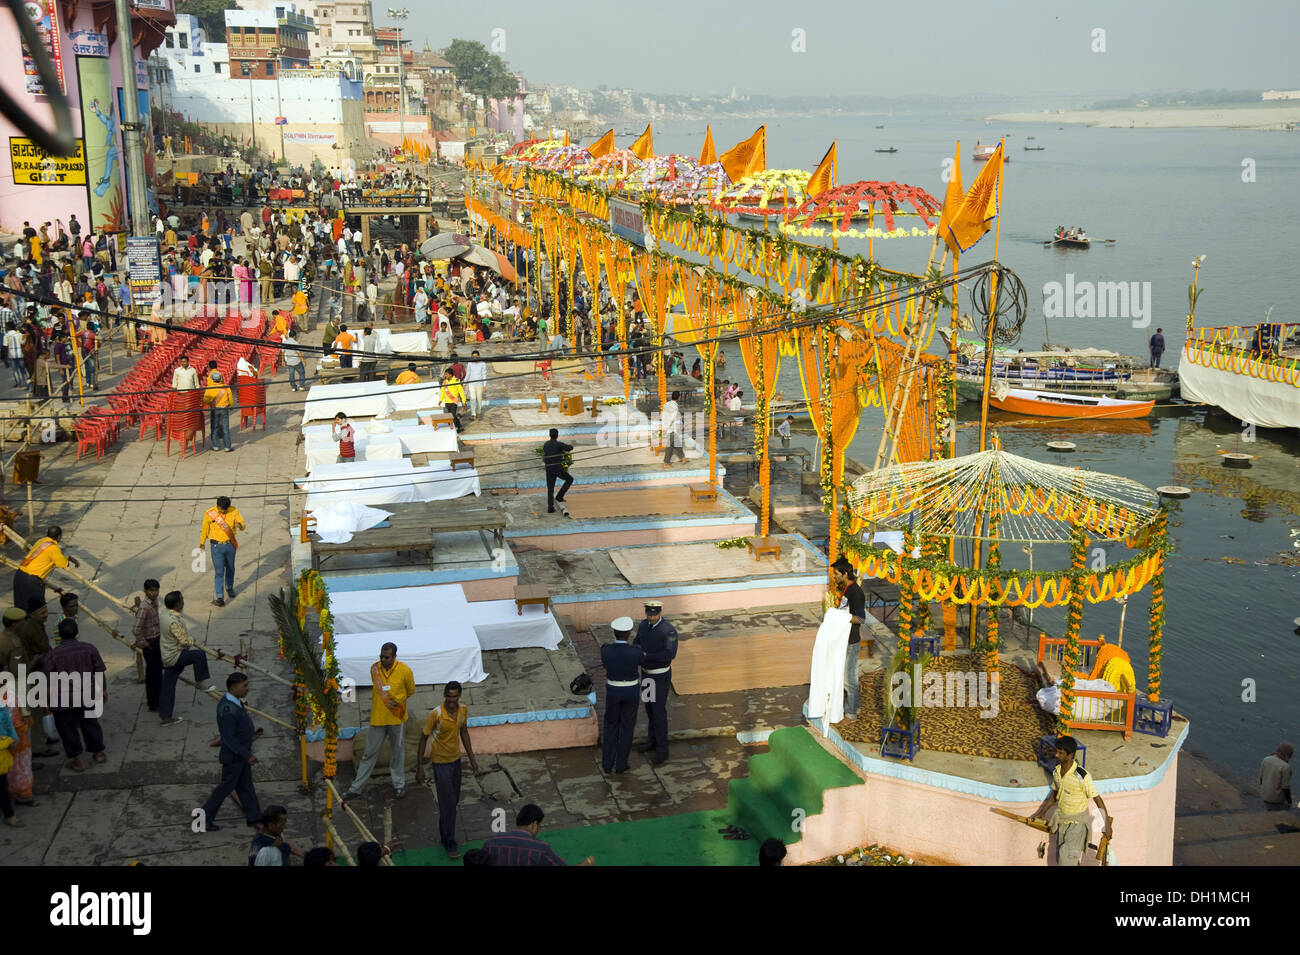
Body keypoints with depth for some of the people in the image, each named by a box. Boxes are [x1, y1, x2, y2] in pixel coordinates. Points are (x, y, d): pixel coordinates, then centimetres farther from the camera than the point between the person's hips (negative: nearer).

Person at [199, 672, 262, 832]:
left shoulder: (234, 701, -1)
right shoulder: (228, 711, -32)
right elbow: (229, 739, -29)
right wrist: (247, 755, -25)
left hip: (242, 751, 9)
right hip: (233, 757, -9)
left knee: (246, 785, 17)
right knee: (226, 787, 6)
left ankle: (254, 817, 28)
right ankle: (204, 819, 20)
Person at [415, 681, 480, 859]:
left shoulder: (463, 710, -6)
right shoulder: (436, 714, -23)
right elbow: (424, 738, -14)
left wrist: (472, 758, 12)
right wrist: (420, 767, -13)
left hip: (456, 759, 6)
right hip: (441, 762, -6)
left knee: (454, 801, 16)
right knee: (448, 804, -4)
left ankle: (445, 834, 35)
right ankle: (450, 844, 8)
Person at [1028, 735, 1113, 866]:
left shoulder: (1082, 776, -26)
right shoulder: (1056, 772, -4)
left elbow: (1098, 800, -19)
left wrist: (1107, 825, -17)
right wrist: (1042, 813, 14)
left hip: (1077, 822, -7)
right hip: (1062, 819, 7)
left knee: (1067, 860, -10)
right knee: (1060, 858, 16)